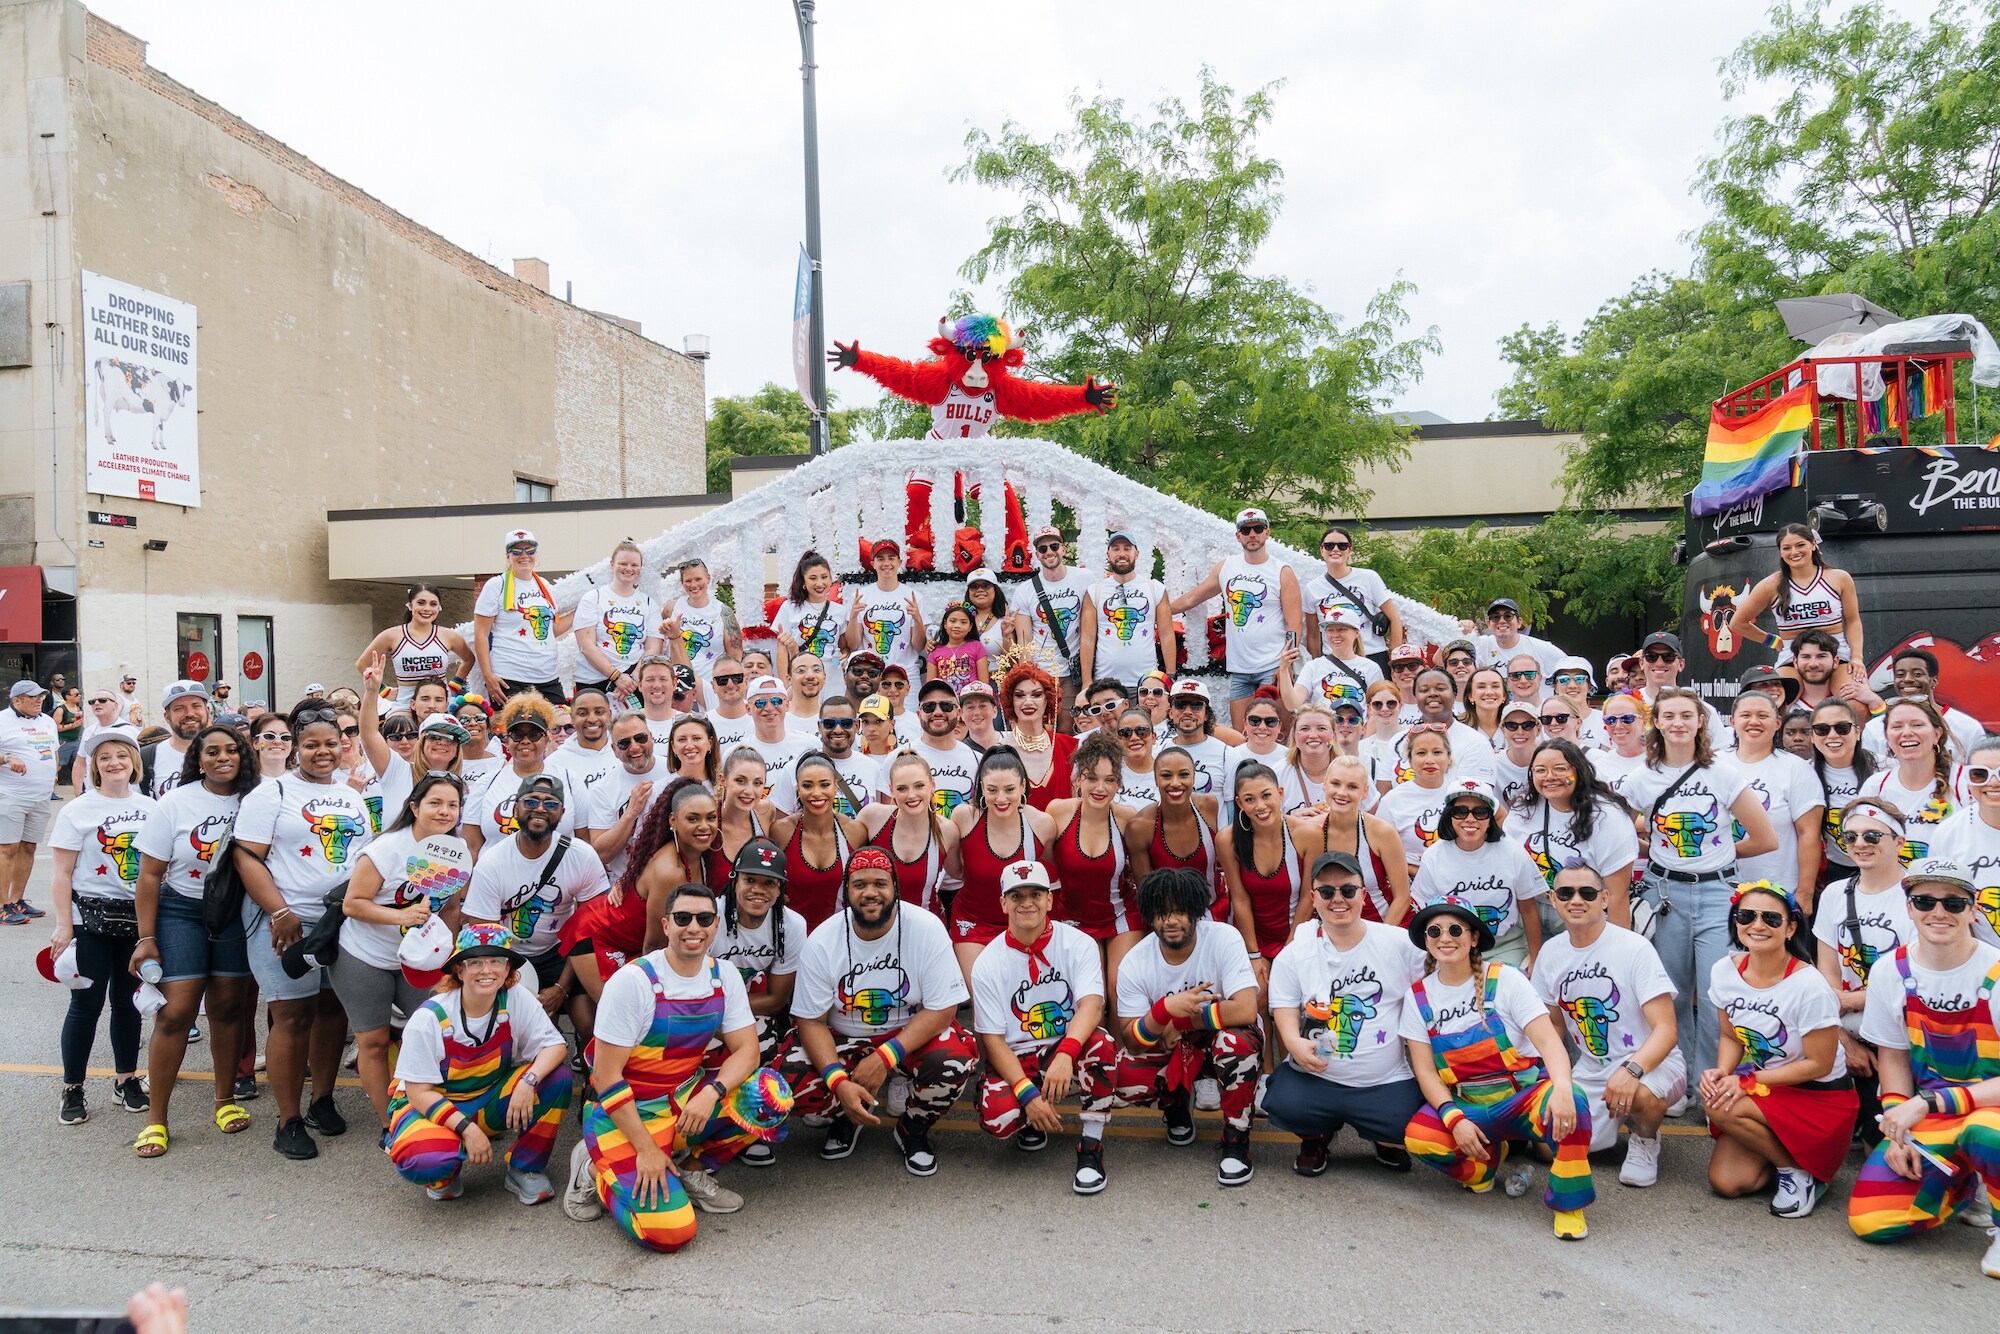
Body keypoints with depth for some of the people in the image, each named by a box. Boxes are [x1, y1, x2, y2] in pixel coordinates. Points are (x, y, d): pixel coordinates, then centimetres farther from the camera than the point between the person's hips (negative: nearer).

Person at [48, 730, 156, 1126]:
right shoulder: (77, 810, -5)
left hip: (138, 917, 3)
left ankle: (126, 1080, 23)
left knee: (127, 1001, 11)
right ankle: (72, 1089, 13)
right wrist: (63, 926, -11)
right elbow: (62, 874, -5)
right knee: (86, 1004, 0)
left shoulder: (149, 808, 5)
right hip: (90, 918, -3)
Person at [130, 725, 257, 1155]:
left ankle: (225, 1099, 23)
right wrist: (146, 938, -6)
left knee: (228, 1007, 6)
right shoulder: (174, 804, -6)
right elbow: (149, 876, -4)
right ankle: (155, 1117, 5)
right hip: (181, 911, -2)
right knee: (176, 1012, -7)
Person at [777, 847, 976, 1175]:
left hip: (912, 1035, -1)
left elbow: (942, 1010, -17)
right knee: (791, 1083, -25)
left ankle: (913, 1129, 2)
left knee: (956, 1062, -33)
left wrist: (885, 1057, -28)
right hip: (843, 1039, 1)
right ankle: (847, 1117, 12)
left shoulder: (927, 929, -17)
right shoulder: (821, 941, -13)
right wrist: (839, 1082, -26)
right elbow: (811, 1021, -10)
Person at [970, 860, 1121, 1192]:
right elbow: (992, 1039, -8)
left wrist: (1065, 1053, -43)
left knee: (1101, 1044, -33)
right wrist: (1028, 1094, -22)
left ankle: (1091, 1147, -15)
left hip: (1070, 1053, 0)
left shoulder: (1078, 944, -7)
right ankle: (1031, 1121, 11)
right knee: (998, 1117, -29)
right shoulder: (987, 963, -5)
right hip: (1016, 1060, 0)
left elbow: (1092, 1003, -23)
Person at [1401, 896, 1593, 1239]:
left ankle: (1568, 1203, -12)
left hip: (1525, 1094, -2)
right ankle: (1489, 1158, 5)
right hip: (1466, 1107, 2)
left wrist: (1562, 1088, -38)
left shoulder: (1504, 979, -6)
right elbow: (1425, 1071, -1)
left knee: (1571, 1102, -35)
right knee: (1417, 1138, -29)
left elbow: (1548, 1040, -17)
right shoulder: (1419, 996, 2)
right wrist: (1454, 1118, -19)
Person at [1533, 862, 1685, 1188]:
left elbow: (1666, 1030, -21)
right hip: (1590, 1072, 5)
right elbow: (1553, 1025, 14)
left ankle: (1645, 1139, -1)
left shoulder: (1635, 948, -16)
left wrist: (1631, 1070, -38)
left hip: (1651, 1063, -5)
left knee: (1643, 1095, -39)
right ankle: (1616, 1119, 21)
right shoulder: (1550, 953, 1)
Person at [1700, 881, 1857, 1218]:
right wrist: (1721, 1071, -15)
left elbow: (1819, 1064, -17)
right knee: (1726, 1182, -12)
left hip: (1820, 1097, -5)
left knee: (1721, 1109, -28)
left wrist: (1748, 1080, -20)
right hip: (1762, 1091, 5)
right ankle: (1782, 1150, 16)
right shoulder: (1725, 971, -5)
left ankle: (1800, 1169, -4)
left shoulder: (1809, 986, -22)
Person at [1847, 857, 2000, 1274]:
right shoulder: (1891, 971, -4)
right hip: (1926, 1113, 4)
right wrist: (1897, 1131, -4)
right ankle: (1964, 1187, 21)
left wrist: (1928, 1103, -27)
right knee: (1869, 1221, -9)